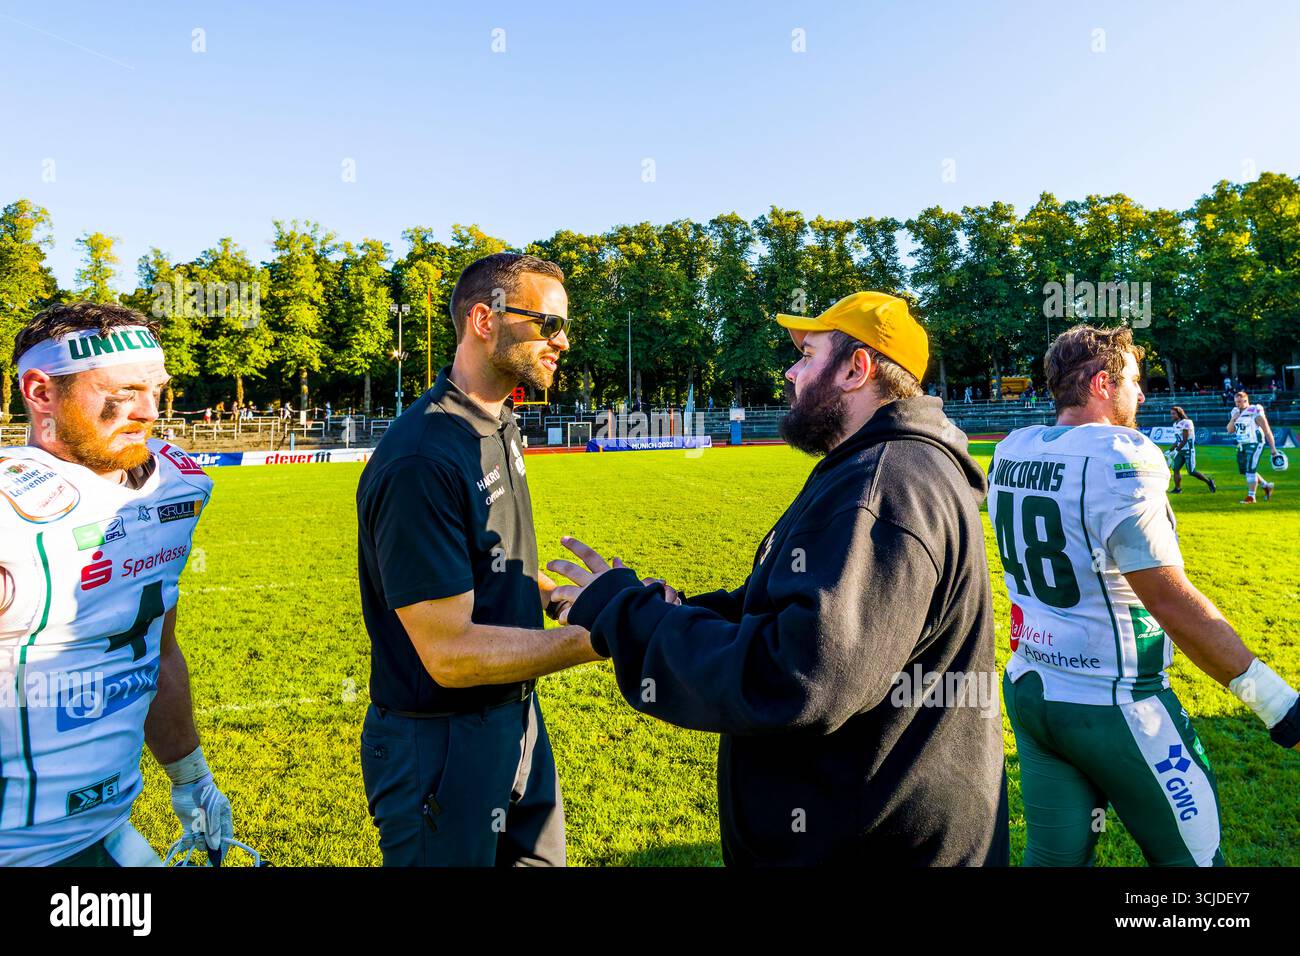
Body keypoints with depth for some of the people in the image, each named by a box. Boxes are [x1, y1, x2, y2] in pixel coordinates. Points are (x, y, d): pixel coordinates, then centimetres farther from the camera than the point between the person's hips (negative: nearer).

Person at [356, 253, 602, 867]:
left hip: (516, 717, 9)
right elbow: (450, 653, -27)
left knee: (541, 856, 24)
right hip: (441, 746, -9)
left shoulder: (498, 428, 6)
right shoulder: (420, 461, -27)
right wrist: (599, 639, -28)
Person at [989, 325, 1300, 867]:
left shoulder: (1009, 452, 3)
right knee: (1189, 856, 14)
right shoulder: (1120, 458, -19)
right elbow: (1170, 600, -21)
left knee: (1054, 856, 17)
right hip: (1110, 702, -7)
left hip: (1027, 687, 7)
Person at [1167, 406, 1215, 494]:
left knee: (1191, 472, -5)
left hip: (1188, 450, -8)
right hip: (1180, 451, 8)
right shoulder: (1175, 424, 11)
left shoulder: (1186, 423, -16)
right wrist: (1170, 450, 15)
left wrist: (1176, 451, -19)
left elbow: (1185, 440, -18)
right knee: (1175, 469, -1)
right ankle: (1177, 489, 5)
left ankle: (1209, 481, 14)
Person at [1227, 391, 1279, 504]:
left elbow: (1267, 431, -10)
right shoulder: (1236, 413, 8)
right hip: (1242, 445, 8)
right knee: (1244, 470, 13)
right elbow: (1230, 431, 9)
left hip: (1254, 444, -8)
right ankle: (1266, 486, 32)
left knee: (1250, 470, -9)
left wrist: (1273, 448, -11)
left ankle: (1251, 497, -2)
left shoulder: (1255, 413, -13)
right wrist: (1233, 419, -9)